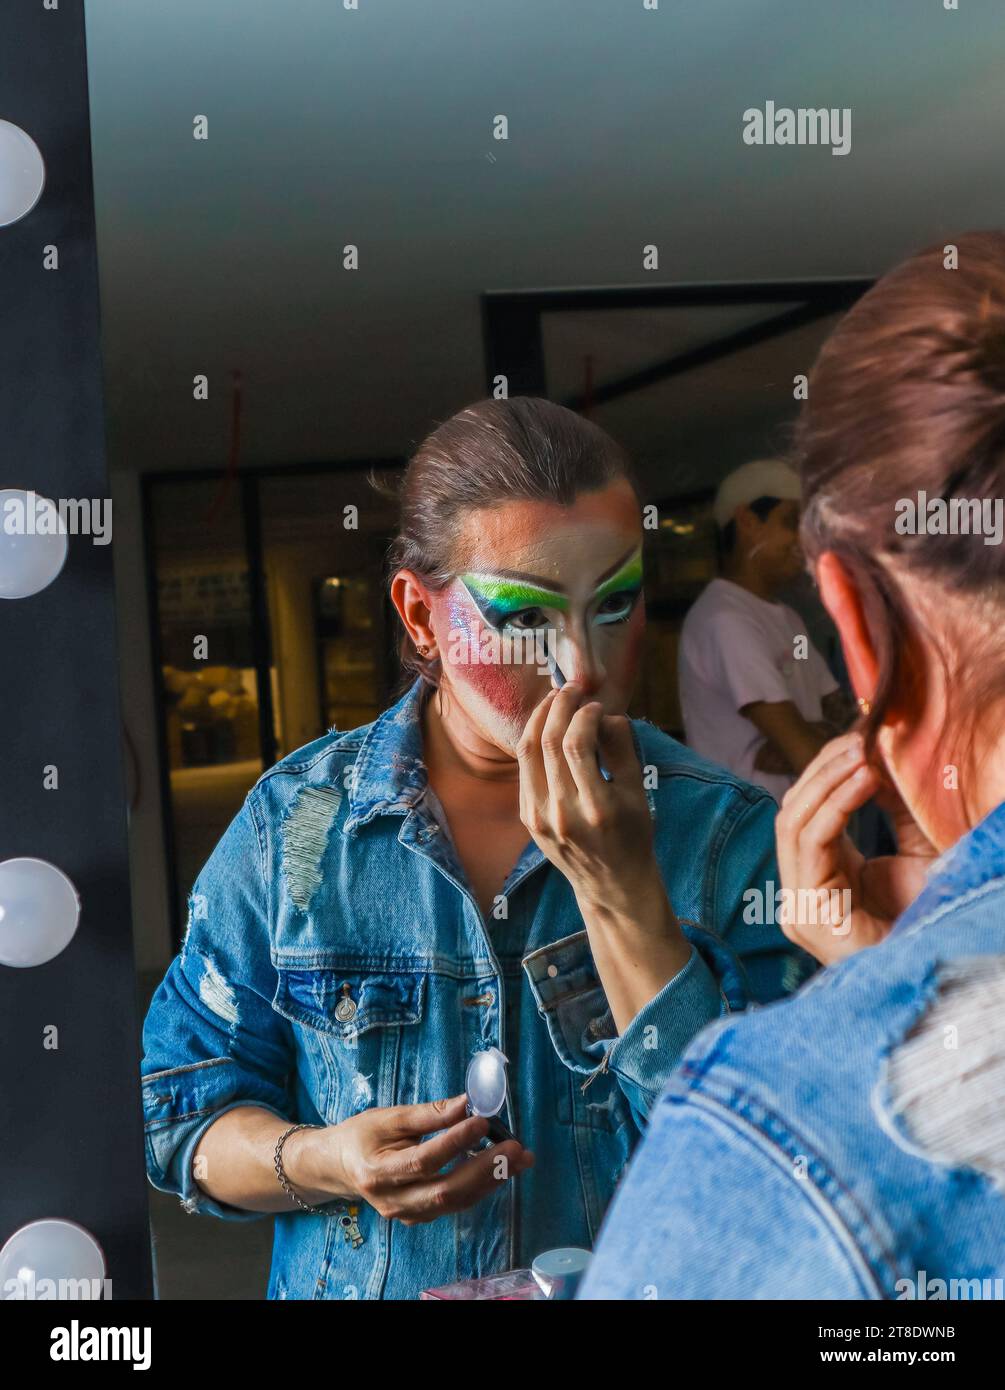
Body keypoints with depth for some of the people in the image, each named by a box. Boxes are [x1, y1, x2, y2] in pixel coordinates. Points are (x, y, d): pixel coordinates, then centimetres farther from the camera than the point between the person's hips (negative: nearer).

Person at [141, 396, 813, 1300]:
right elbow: (185, 1118, 4)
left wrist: (621, 887, -18)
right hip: (357, 1286, 2)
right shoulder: (294, 825, -1)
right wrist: (316, 1162, -15)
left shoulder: (728, 836, -5)